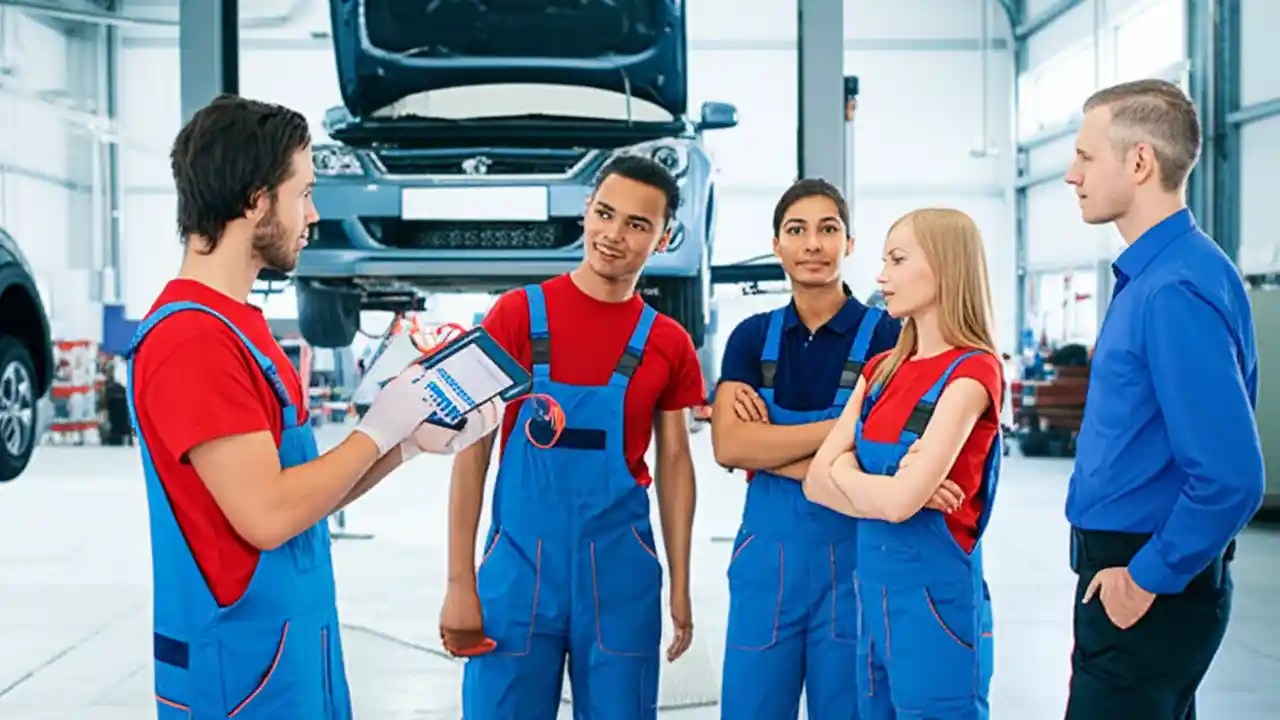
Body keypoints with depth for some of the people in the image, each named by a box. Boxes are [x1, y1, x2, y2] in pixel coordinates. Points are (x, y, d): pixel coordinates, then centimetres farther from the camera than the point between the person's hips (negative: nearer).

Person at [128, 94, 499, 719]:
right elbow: (269, 515, -25)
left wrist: (409, 443, 3)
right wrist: (376, 431, -14)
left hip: (294, 646, 9)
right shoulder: (192, 341, -20)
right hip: (242, 662, -9)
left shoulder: (237, 326, 11)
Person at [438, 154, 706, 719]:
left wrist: (680, 587, 5)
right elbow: (472, 450, -3)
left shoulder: (669, 344, 3)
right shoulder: (518, 313, -4)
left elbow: (674, 463, 9)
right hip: (519, 567, -2)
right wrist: (460, 583, -8)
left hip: (621, 573, 2)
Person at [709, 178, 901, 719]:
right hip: (766, 556, 3)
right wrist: (844, 427, -16)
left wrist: (767, 444, -12)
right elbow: (727, 446, -9)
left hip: (854, 557, -3)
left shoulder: (886, 335, -4)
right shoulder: (752, 337, 5)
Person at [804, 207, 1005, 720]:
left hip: (934, 593, -7)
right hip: (870, 589, 7)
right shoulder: (880, 370, 9)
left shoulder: (971, 372, -13)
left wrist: (847, 472, -3)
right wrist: (887, 484, -14)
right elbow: (817, 480, 2)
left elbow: (900, 501, -22)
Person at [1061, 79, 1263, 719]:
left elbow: (1230, 478, -28)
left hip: (1147, 591, -10)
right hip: (1129, 569, 10)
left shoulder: (1177, 289, -22)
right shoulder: (1151, 273, 9)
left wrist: (1147, 579, -18)